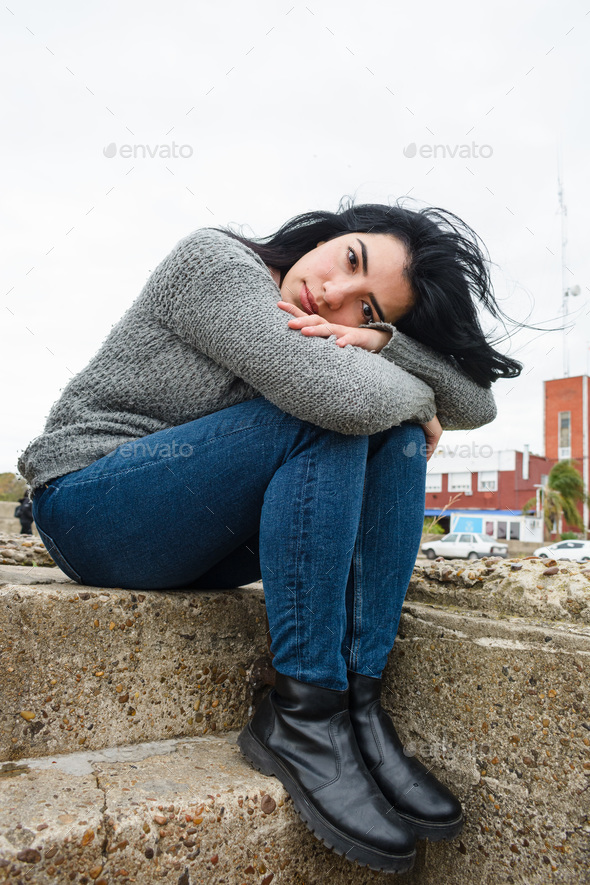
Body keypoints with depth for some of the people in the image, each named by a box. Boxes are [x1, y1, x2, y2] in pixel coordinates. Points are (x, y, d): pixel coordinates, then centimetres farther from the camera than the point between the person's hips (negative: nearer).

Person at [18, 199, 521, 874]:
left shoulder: (323, 337, 4)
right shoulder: (214, 258, -14)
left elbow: (478, 402, -3)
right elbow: (336, 393, -31)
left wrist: (377, 339, -18)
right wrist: (415, 394, -10)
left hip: (207, 549, 7)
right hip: (90, 510, -6)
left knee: (400, 435, -10)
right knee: (331, 423, -26)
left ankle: (359, 699, -15)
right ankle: (301, 717, -20)